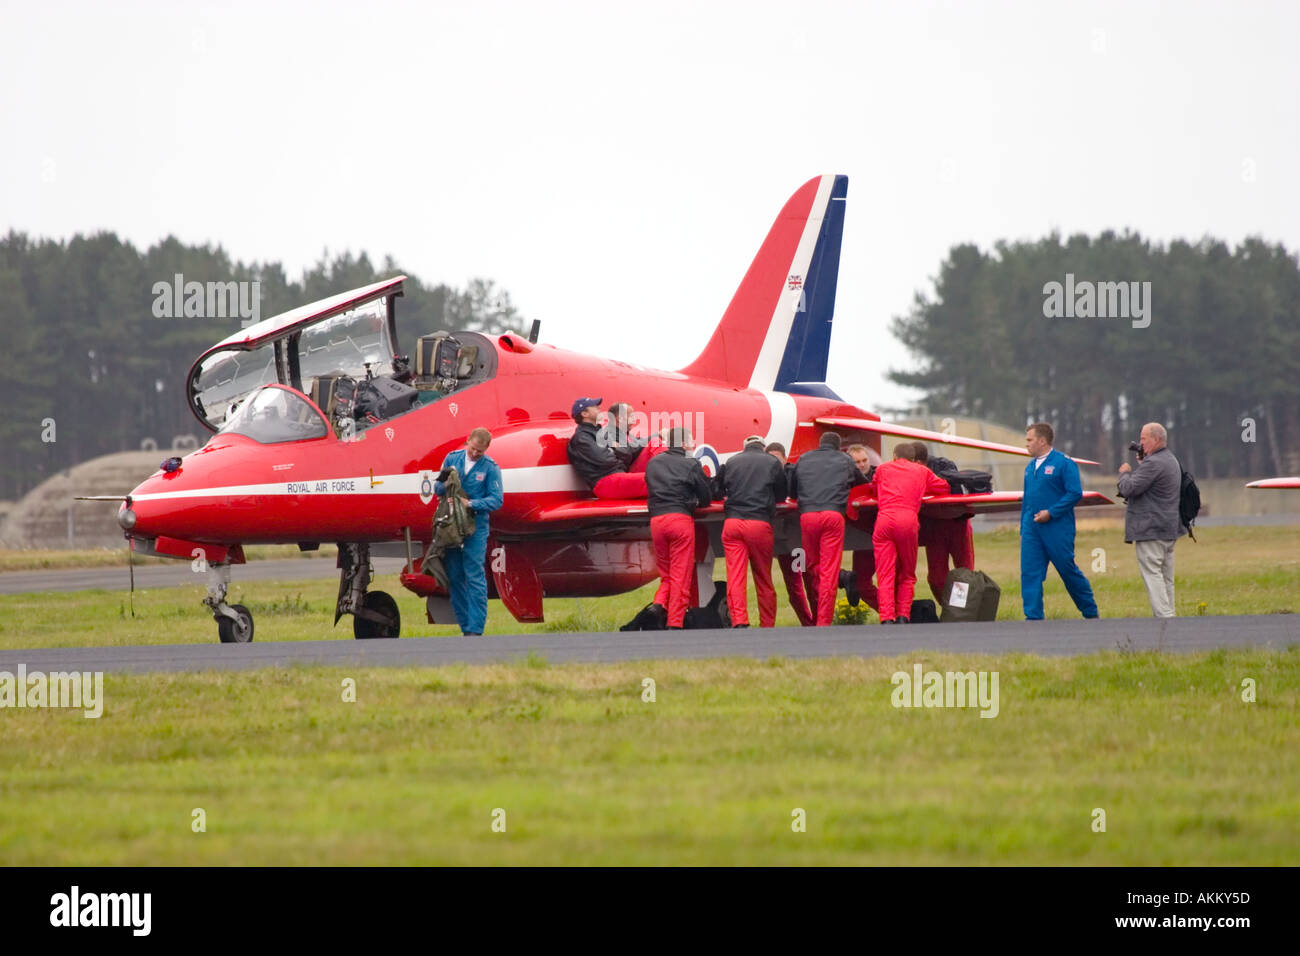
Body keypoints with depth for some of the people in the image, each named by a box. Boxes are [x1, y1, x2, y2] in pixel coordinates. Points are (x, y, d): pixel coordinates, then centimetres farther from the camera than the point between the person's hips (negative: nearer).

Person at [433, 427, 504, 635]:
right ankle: (465, 627, 13)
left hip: (475, 529, -4)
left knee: (475, 578, -9)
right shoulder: (452, 458, 9)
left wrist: (471, 504, -19)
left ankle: (475, 629, -9)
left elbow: (496, 500, -6)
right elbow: (437, 489, 12)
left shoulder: (490, 468, -1)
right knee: (455, 578, 6)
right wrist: (444, 484, -12)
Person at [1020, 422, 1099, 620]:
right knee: (1030, 573, -2)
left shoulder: (1064, 463, -7)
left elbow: (1075, 493, -13)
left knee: (1068, 570, 0)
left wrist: (1051, 512, -18)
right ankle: (1033, 617, 0)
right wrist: (1023, 529, 16)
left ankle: (1090, 613, 15)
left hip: (1057, 528, -7)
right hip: (1031, 528, 7)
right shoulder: (1030, 467, 15)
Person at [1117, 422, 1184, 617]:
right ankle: (1168, 613, 14)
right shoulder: (1171, 460, 16)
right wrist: (1141, 464, 13)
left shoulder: (1153, 463, -18)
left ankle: (1164, 615, -16)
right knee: (1166, 577, 12)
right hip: (1170, 529, 10)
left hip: (1151, 529, -10)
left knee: (1152, 574, -10)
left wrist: (1125, 473, 1)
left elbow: (1128, 489, -19)